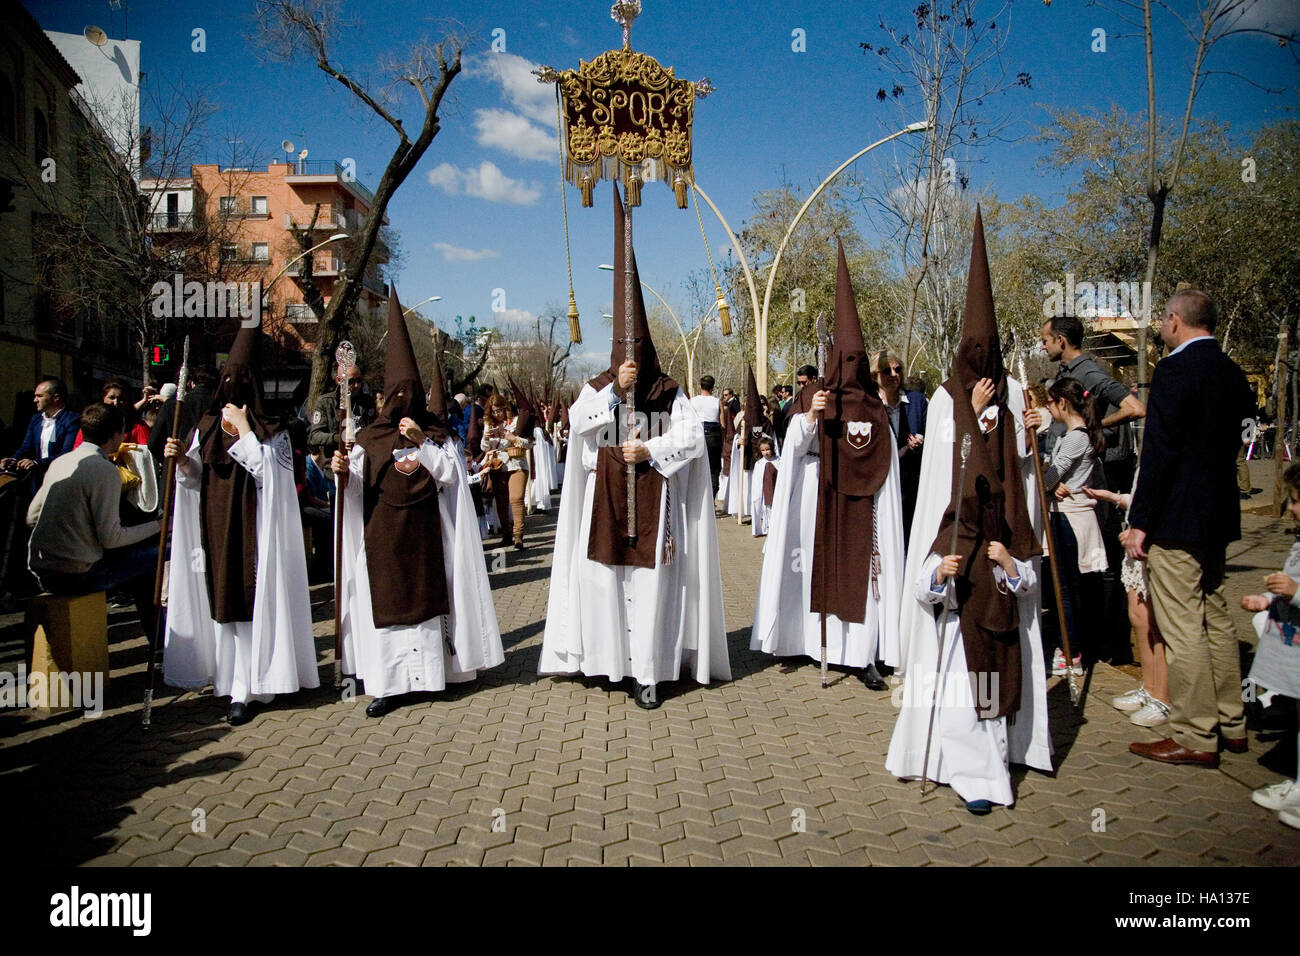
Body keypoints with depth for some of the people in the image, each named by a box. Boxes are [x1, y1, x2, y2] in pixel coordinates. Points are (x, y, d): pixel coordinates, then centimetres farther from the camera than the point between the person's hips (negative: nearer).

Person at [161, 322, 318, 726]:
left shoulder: (272, 433, -1)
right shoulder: (206, 428, 10)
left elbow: (270, 474, -16)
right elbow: (196, 480, 13)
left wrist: (243, 432, -13)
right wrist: (182, 461, -8)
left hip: (253, 533, -4)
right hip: (215, 532, 5)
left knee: (250, 604, -5)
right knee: (220, 600, 8)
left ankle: (246, 690, -3)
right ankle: (227, 679, 17)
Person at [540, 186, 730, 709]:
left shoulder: (669, 392, 5)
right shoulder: (597, 388, 9)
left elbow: (692, 437, -3)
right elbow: (576, 422, -8)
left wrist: (650, 451, -13)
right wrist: (615, 391, -16)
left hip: (654, 499, -2)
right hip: (604, 497, 2)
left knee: (650, 579, -4)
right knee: (604, 574, -1)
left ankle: (647, 672, 1)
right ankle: (608, 659, 11)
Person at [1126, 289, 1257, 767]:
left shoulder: (1174, 369, -15)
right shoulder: (1232, 372, 11)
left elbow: (1159, 451, -19)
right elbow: (1234, 434, 17)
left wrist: (1139, 522, -16)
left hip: (1177, 520, -9)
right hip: (1219, 515, 9)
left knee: (1182, 629, -2)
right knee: (1216, 620, 18)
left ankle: (1195, 737, 6)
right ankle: (1230, 724, 28)